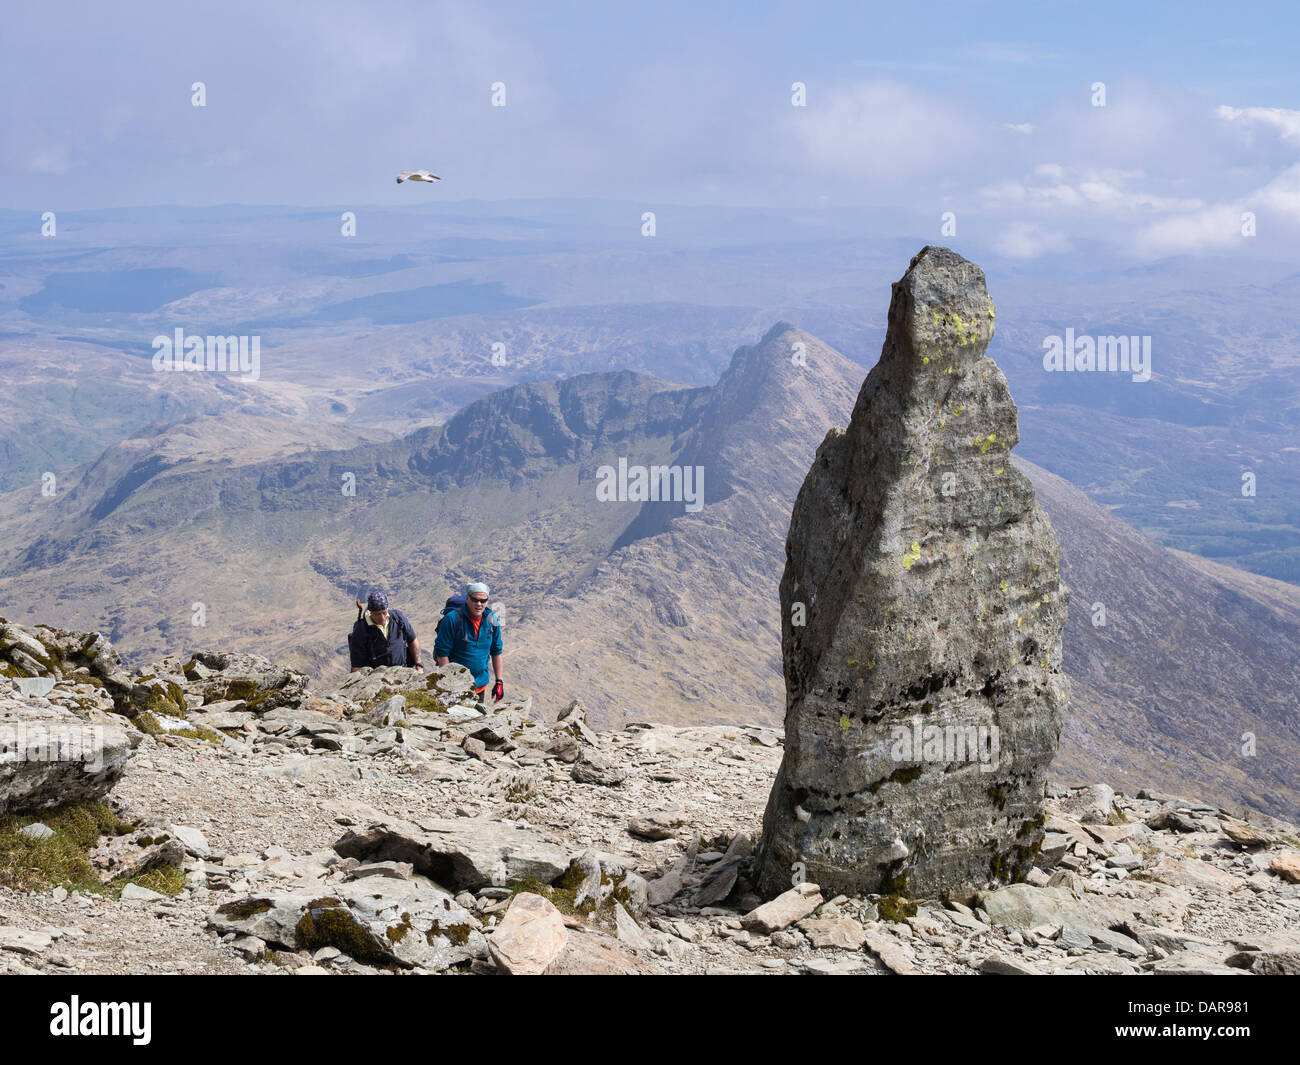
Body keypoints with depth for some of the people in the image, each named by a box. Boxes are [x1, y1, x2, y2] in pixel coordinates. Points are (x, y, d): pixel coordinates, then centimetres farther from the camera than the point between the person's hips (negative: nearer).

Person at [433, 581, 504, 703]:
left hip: (480, 685, 5)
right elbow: (442, 653, -12)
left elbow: (496, 652, 10)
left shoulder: (491, 620, 0)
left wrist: (499, 681, 8)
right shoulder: (452, 619, -15)